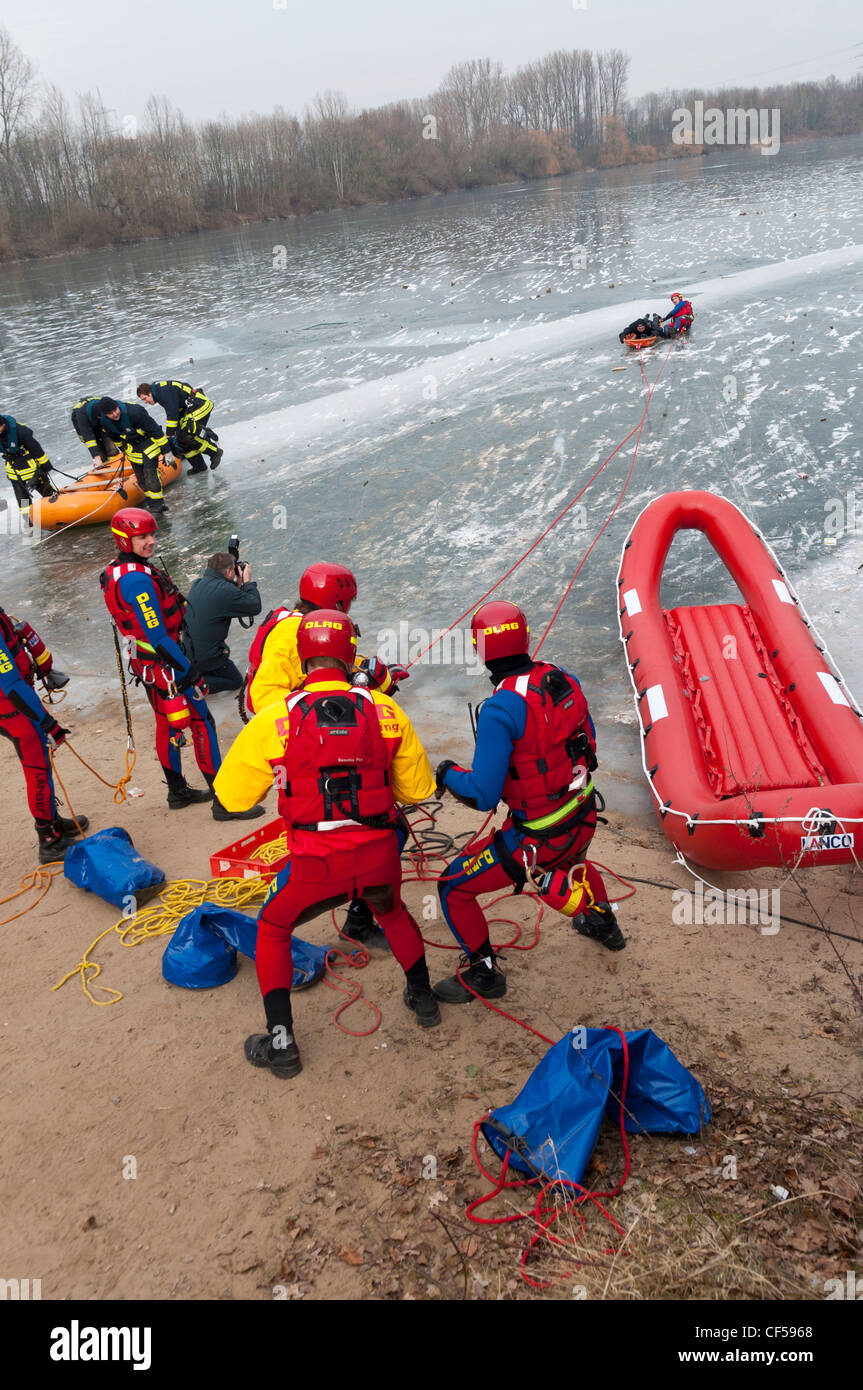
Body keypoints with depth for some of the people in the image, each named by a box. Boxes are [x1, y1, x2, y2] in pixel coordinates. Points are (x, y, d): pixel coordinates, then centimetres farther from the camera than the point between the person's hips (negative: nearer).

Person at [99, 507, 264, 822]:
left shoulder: (114, 571, 7)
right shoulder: (138, 580, -25)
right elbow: (158, 636, -26)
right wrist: (187, 669, -20)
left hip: (148, 663, 10)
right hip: (168, 666, -10)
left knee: (168, 726, 20)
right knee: (202, 724, -3)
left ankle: (177, 791, 34)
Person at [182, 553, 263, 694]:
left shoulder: (198, 583, 3)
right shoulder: (225, 590, -23)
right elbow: (255, 607, -12)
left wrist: (238, 584, 13)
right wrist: (248, 581, -2)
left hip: (184, 648, 8)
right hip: (203, 657, -8)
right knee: (236, 681, 14)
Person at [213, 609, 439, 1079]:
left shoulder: (274, 719, -7)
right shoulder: (384, 710, -2)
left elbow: (232, 795, 2)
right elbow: (418, 788, 8)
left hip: (316, 863, -2)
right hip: (380, 855, 2)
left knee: (272, 930, 25)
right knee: (392, 911, 35)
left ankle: (280, 1043, 25)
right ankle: (422, 999, 49)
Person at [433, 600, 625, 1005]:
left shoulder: (500, 710, -26)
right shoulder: (563, 679, -5)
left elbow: (483, 796, -24)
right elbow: (587, 743, 10)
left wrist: (449, 774, -5)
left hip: (538, 839, -7)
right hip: (585, 820, 7)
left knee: (454, 888, 10)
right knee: (571, 861, 42)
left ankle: (484, 975, 25)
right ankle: (603, 923, 64)